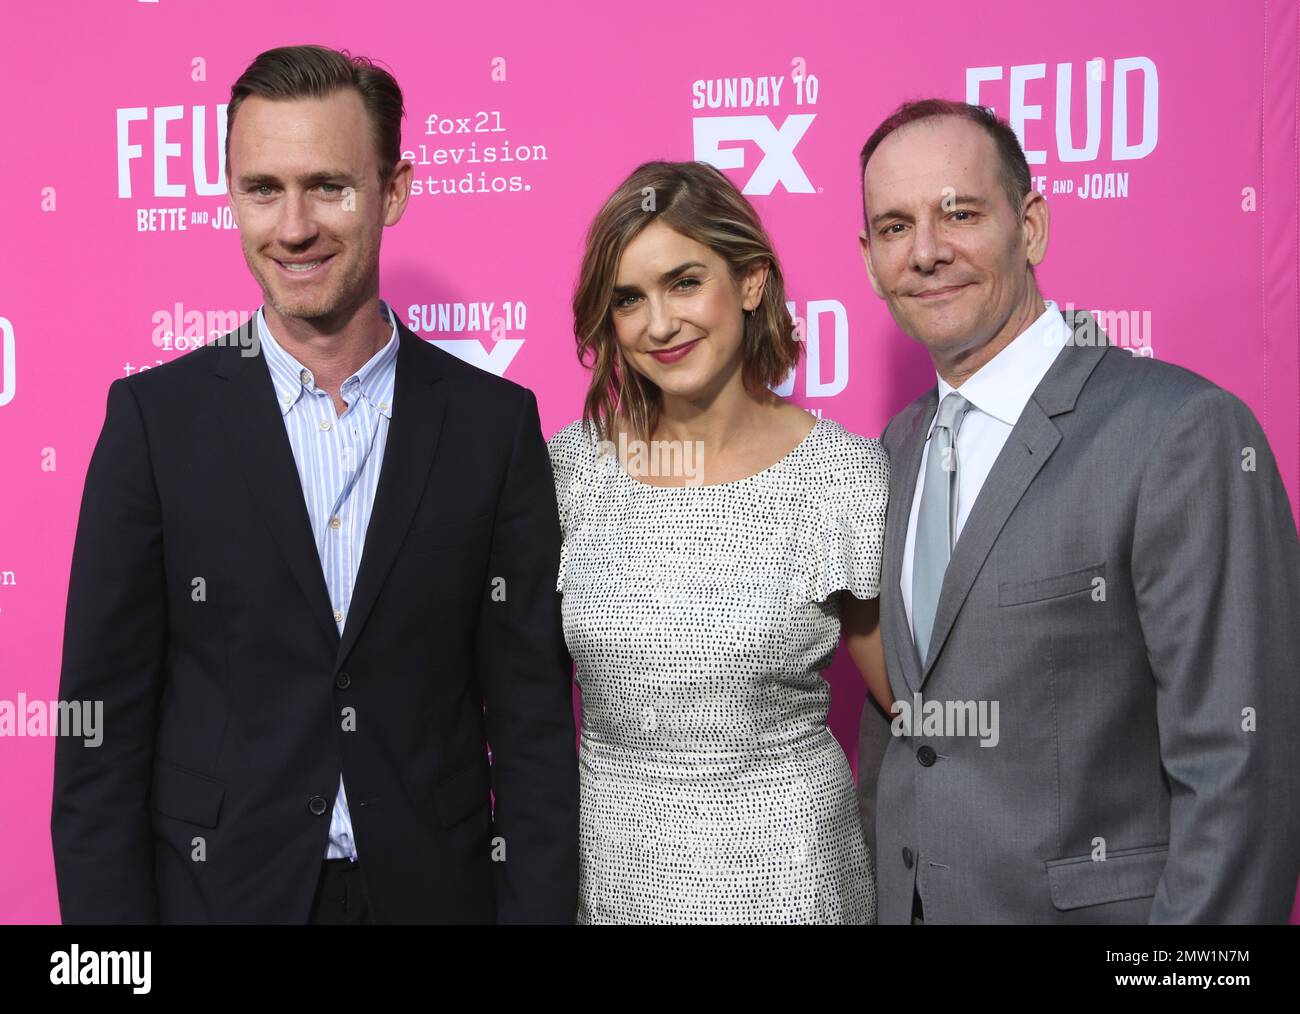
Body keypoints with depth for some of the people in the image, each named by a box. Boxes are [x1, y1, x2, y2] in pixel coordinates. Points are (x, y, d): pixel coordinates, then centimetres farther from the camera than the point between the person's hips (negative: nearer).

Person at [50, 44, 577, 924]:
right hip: (217, 890, -1)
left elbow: (533, 713, -1)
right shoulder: (155, 417, -5)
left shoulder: (495, 421, -3)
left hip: (434, 888, 1)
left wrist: (536, 908, -7)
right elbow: (105, 721, -4)